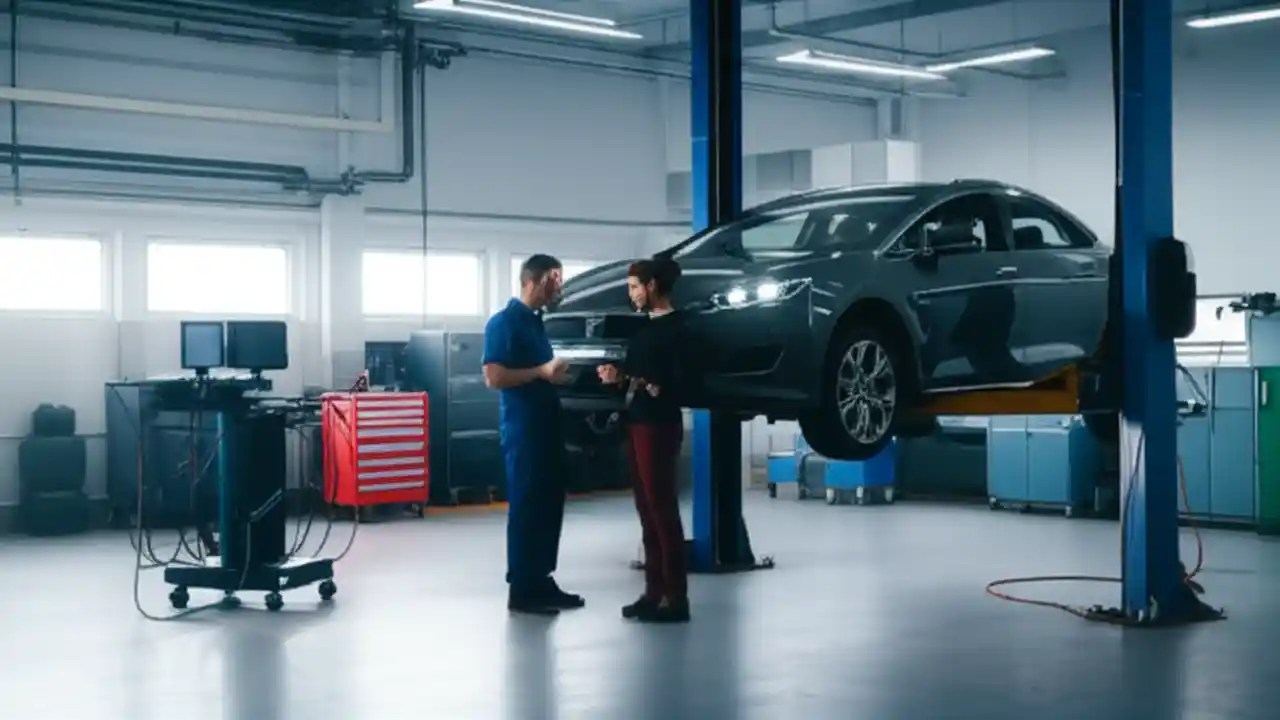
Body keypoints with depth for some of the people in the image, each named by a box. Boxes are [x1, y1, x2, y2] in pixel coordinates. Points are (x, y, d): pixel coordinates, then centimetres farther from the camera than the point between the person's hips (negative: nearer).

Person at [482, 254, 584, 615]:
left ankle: (541, 581, 19)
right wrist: (542, 372, -17)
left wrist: (555, 374, 10)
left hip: (546, 425, 9)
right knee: (525, 506, -5)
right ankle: (521, 590, 1)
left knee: (548, 504, 11)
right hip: (522, 428, -9)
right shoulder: (504, 322, -11)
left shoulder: (535, 322, 16)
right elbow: (494, 377, -19)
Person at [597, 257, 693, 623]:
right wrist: (619, 378, 5)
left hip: (660, 426, -9)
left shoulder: (676, 328, -10)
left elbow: (685, 383, -16)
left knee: (663, 509, -8)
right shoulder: (645, 327, 17)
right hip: (637, 424, 9)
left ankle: (676, 598, -6)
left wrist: (653, 389, -27)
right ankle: (654, 592, 14)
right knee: (647, 510, 9)